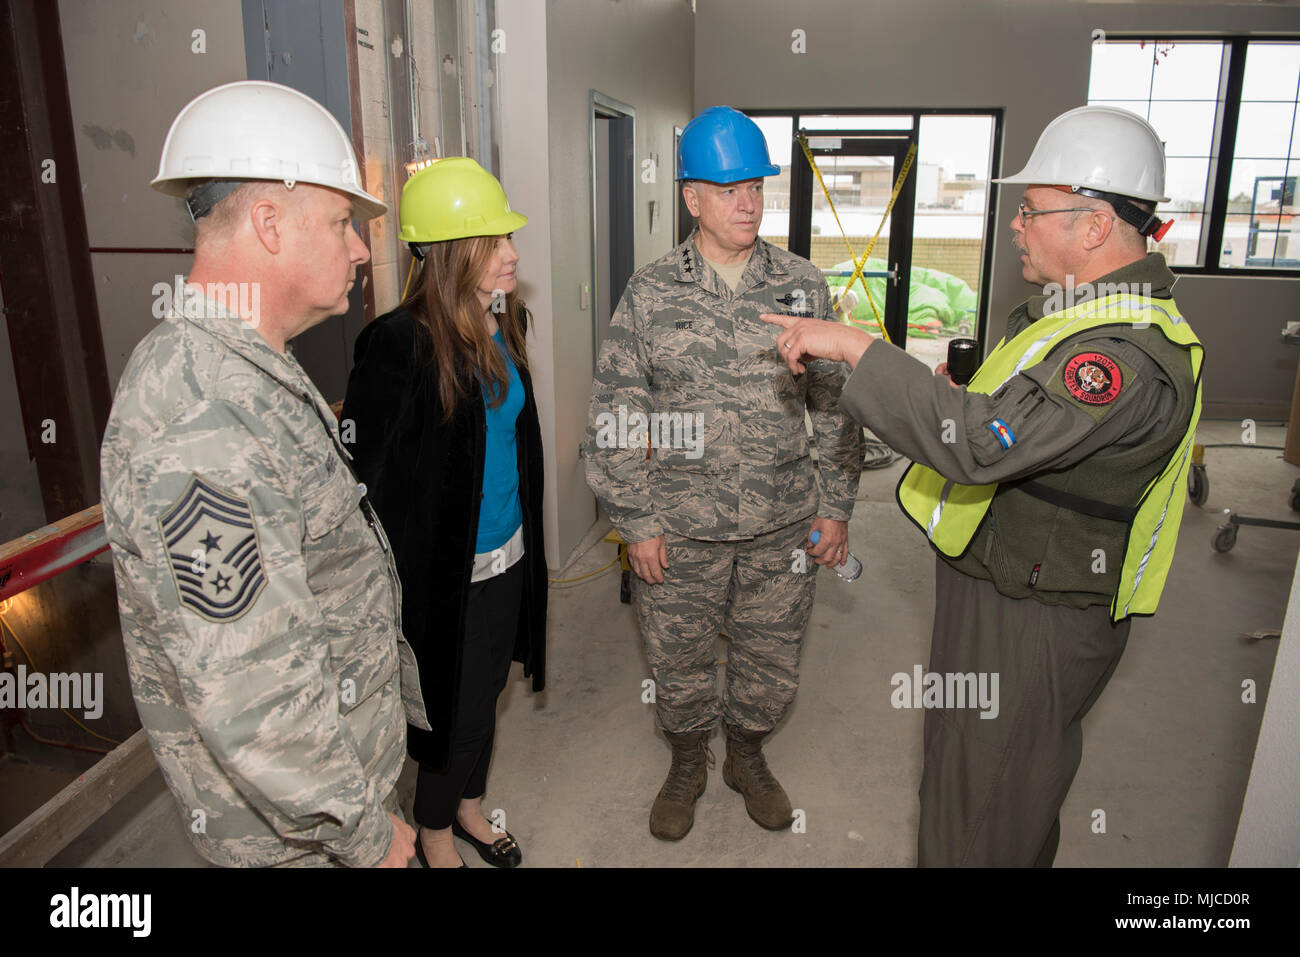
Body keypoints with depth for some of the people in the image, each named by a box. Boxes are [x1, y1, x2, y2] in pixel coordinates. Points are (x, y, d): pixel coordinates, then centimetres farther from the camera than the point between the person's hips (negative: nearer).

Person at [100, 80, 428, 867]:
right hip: (293, 826, -9)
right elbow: (248, 693, -31)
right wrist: (363, 832, -20)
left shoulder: (258, 376, 4)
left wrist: (395, 675, 17)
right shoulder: (195, 423, -31)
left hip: (350, 737, 9)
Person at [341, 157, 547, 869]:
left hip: (507, 554, 7)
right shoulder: (401, 342, -23)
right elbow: (364, 467, -20)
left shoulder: (502, 325, 1)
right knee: (457, 705, 10)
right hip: (443, 566, -7)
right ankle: (434, 833, 39)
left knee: (487, 692, 22)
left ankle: (469, 807, 48)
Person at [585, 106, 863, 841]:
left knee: (772, 656, 16)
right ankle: (688, 766, 43)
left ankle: (749, 757, 45)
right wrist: (637, 521, -6)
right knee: (680, 658, 15)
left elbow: (837, 402, 5)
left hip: (784, 527, 2)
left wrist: (835, 506, 3)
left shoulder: (804, 286, 1)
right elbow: (617, 416, -3)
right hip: (680, 530, -1)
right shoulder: (650, 295, -4)